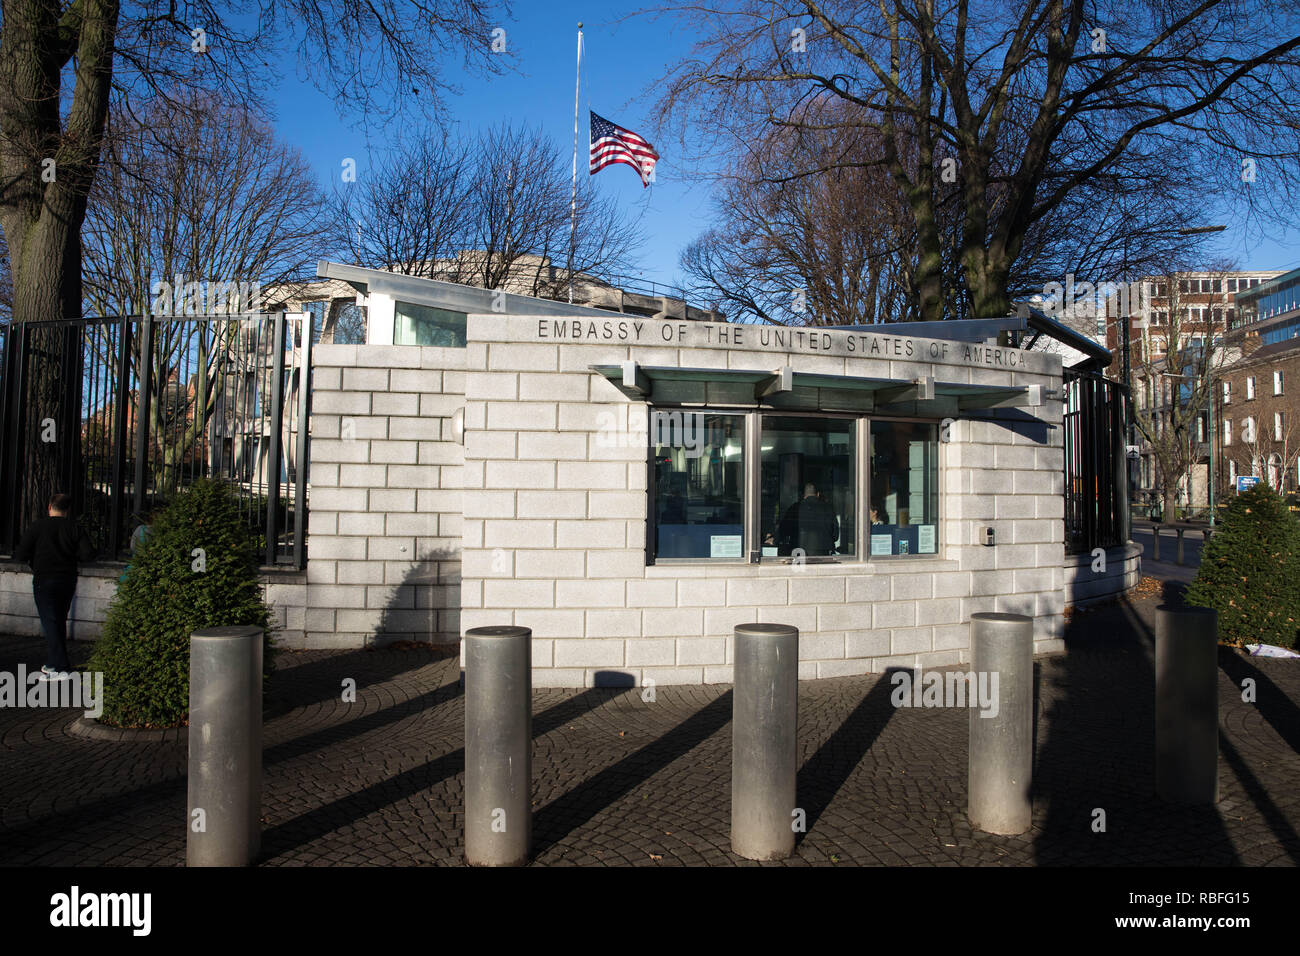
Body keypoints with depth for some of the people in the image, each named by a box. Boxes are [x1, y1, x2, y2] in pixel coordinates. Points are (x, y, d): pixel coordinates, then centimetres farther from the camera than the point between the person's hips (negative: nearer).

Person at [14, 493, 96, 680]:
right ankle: (52, 664, 24)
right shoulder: (75, 528, 0)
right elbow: (88, 553, -7)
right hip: (68, 580, 3)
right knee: (60, 621, 15)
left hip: (44, 580, -3)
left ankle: (62, 668, -10)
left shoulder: (37, 527, -6)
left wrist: (36, 556, 12)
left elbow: (20, 555, -8)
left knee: (50, 623, -3)